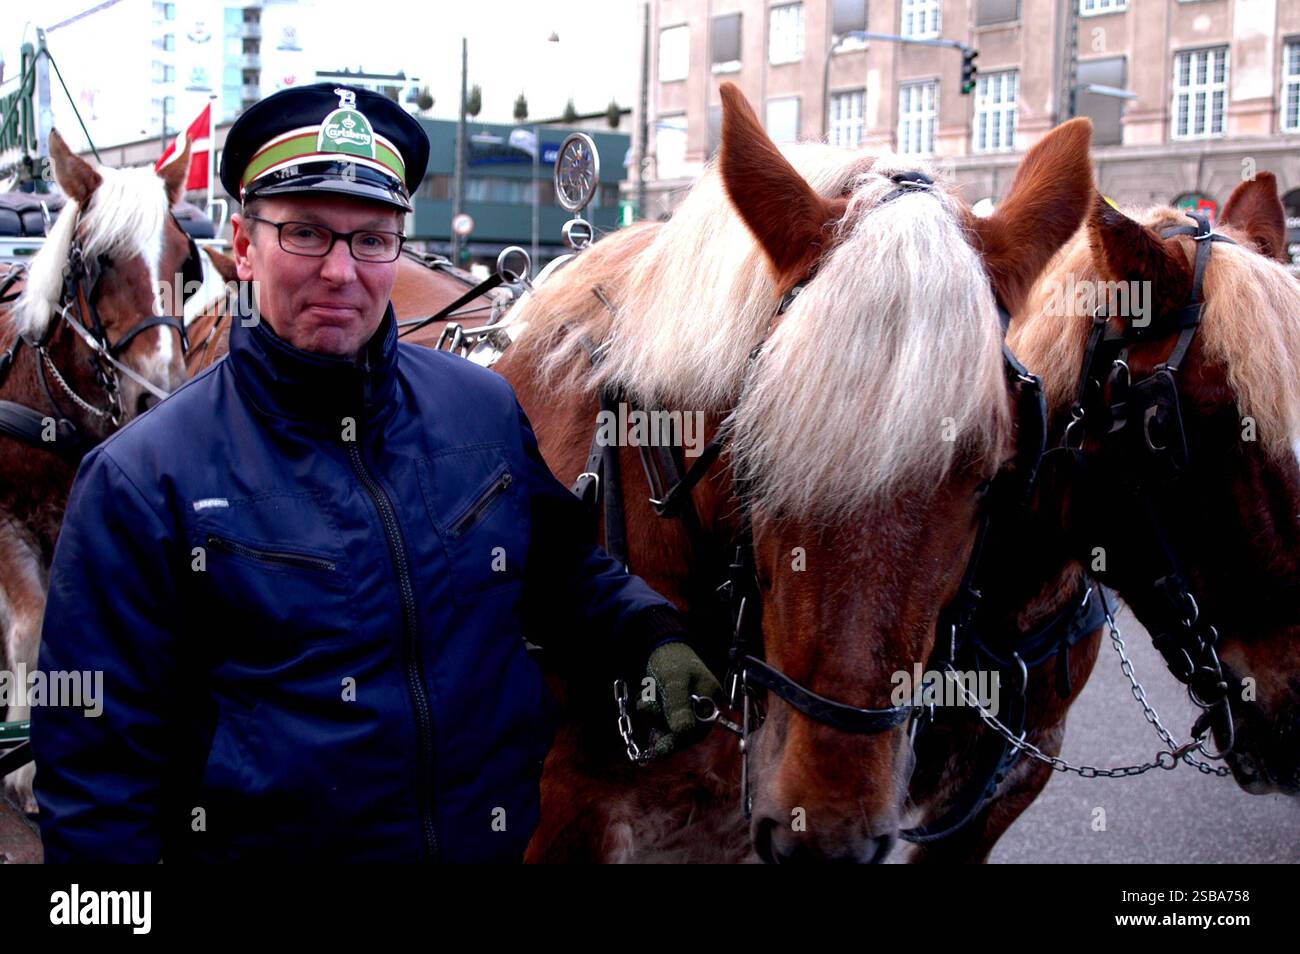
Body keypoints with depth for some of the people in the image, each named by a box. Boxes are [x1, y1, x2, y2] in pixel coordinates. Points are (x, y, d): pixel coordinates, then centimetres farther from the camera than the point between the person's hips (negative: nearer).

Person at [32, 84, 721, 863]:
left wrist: (651, 639, -5)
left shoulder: (484, 409, -2)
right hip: (263, 843, -3)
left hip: (503, 838, 4)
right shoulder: (141, 480, -13)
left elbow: (565, 571, 11)